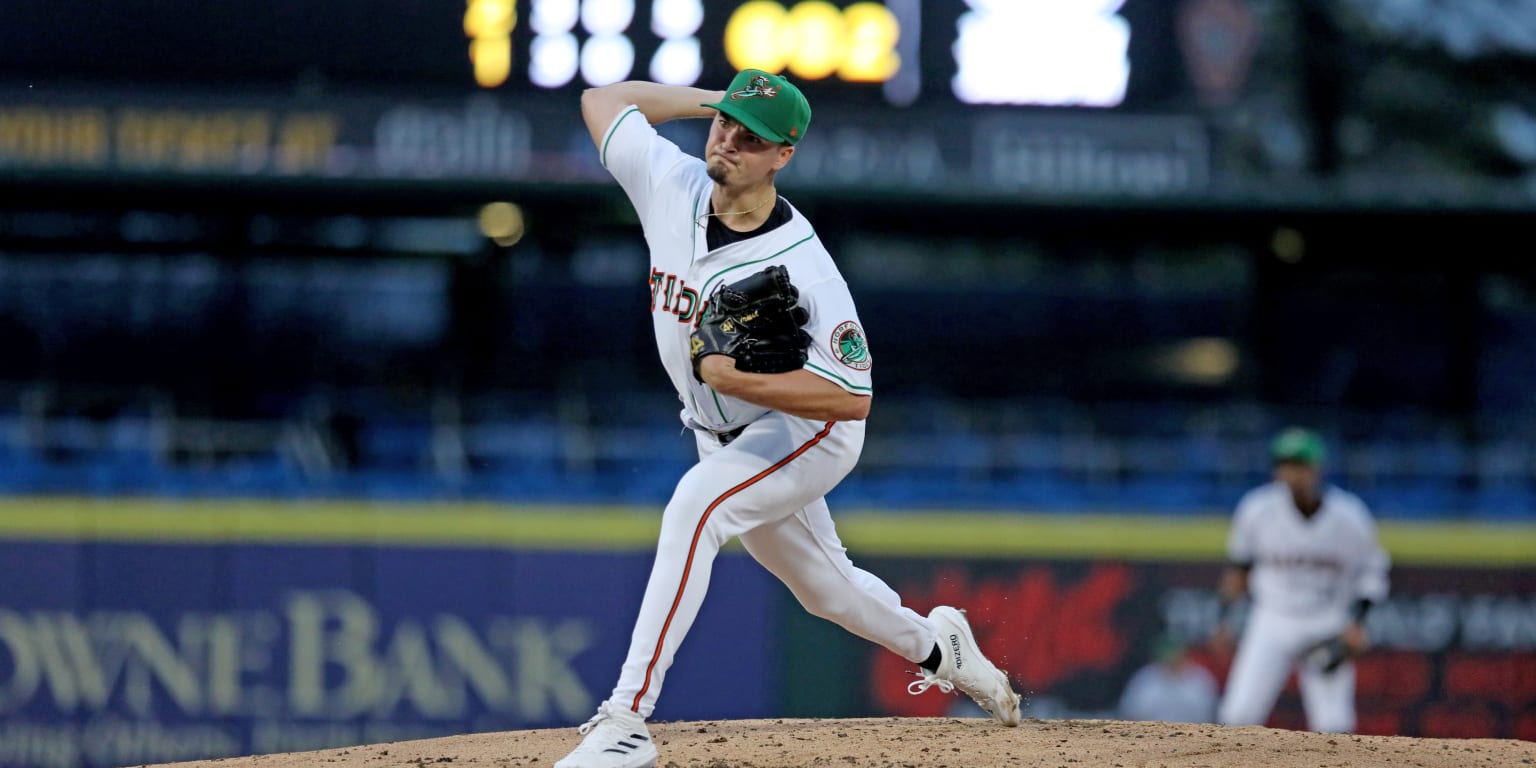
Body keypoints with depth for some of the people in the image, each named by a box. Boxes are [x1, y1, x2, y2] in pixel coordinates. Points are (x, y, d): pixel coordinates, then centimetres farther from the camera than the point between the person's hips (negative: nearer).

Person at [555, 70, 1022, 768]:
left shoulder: (804, 269, -30)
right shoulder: (672, 186, -13)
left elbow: (851, 398, -30)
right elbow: (601, 98, 2)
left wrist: (736, 377, -39)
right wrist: (718, 102, -2)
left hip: (809, 430, -7)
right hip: (722, 439, 8)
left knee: (695, 506, -33)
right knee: (822, 584, 22)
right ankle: (933, 646, 53)